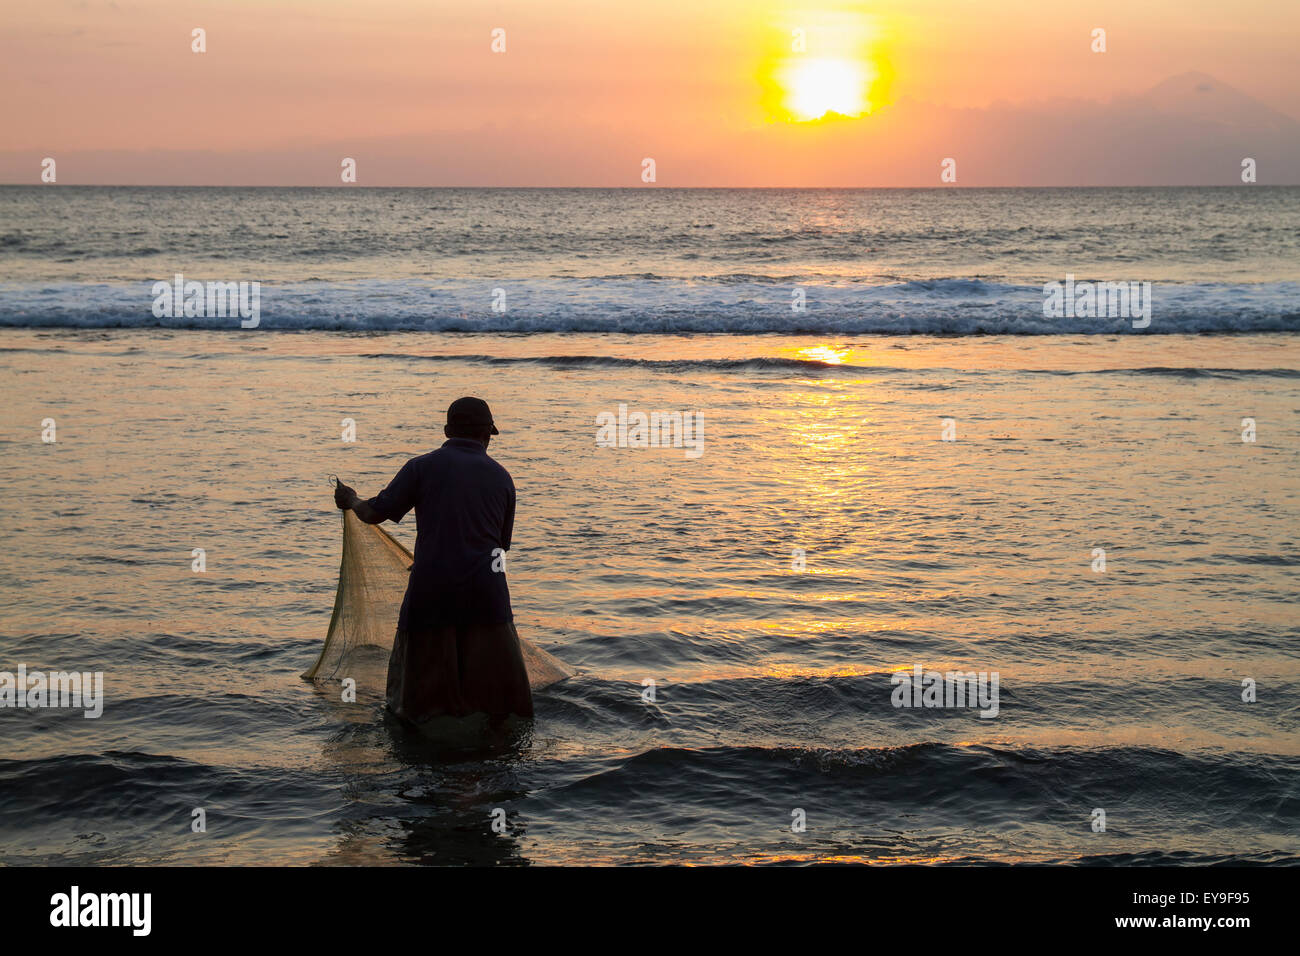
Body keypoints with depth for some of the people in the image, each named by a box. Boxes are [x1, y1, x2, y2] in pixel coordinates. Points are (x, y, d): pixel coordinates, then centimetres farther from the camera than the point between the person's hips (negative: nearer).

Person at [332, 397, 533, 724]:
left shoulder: (423, 466, 1)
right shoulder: (501, 477, 10)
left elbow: (374, 513, -1)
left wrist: (351, 500, 20)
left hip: (430, 589, -1)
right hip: (486, 589, 1)